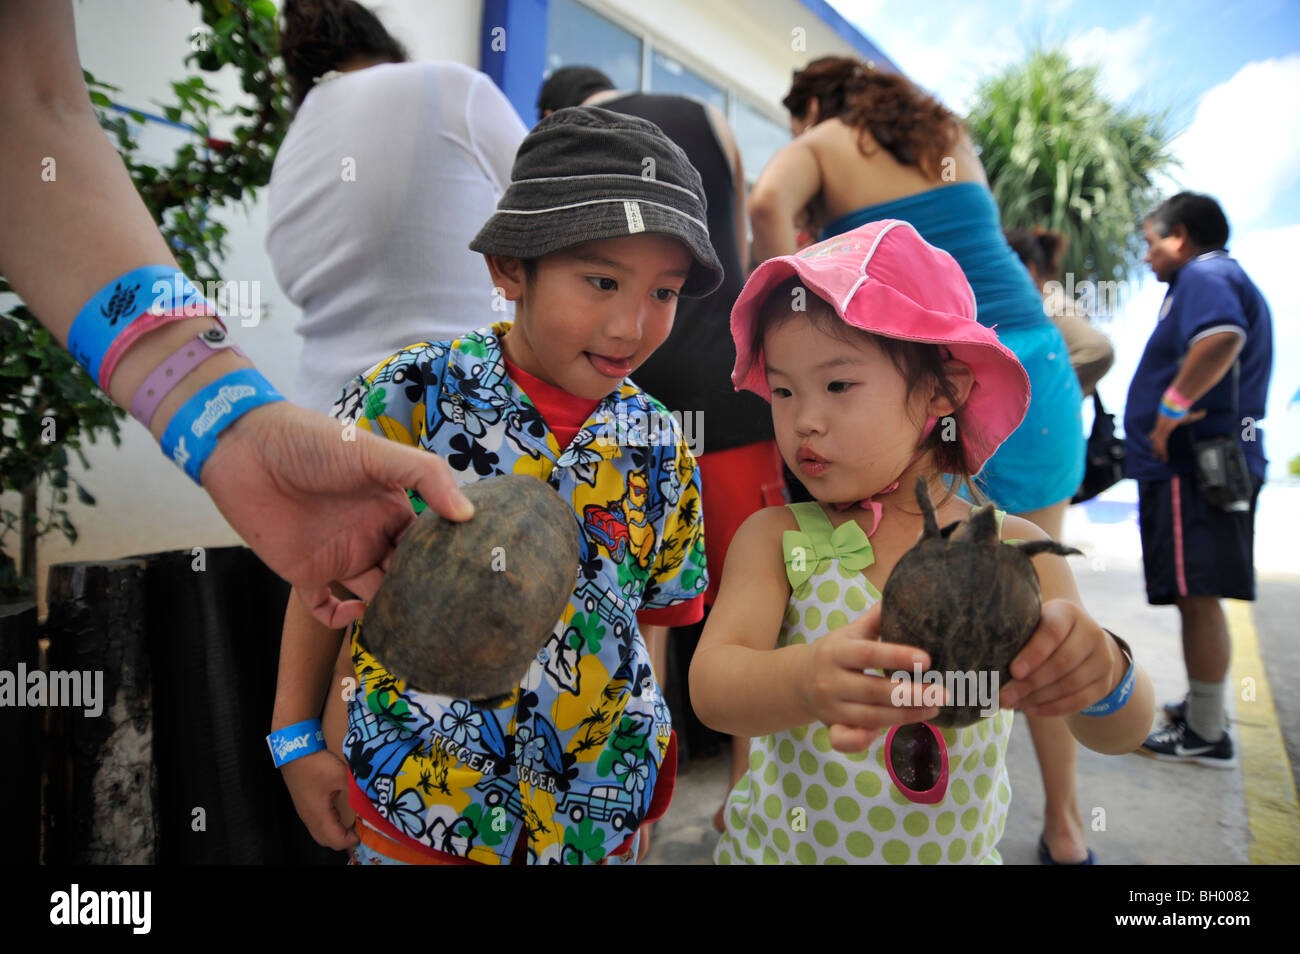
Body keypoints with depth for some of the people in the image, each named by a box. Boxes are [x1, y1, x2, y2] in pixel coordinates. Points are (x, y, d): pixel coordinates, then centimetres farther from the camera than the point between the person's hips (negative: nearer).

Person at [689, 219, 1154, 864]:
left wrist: (1101, 672, -38)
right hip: (778, 847, -1)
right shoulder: (775, 540, -15)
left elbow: (1122, 732, -15)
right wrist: (808, 681, -47)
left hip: (960, 851, 1)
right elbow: (710, 685, -26)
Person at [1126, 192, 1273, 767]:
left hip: (1193, 465, -11)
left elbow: (1221, 338, -32)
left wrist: (1172, 407, -24)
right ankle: (1200, 708, 30)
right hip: (1209, 459, 11)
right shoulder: (1227, 280, 25)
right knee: (1196, 596, 18)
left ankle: (1205, 734, 0)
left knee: (1197, 595, -7)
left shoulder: (1203, 276, -10)